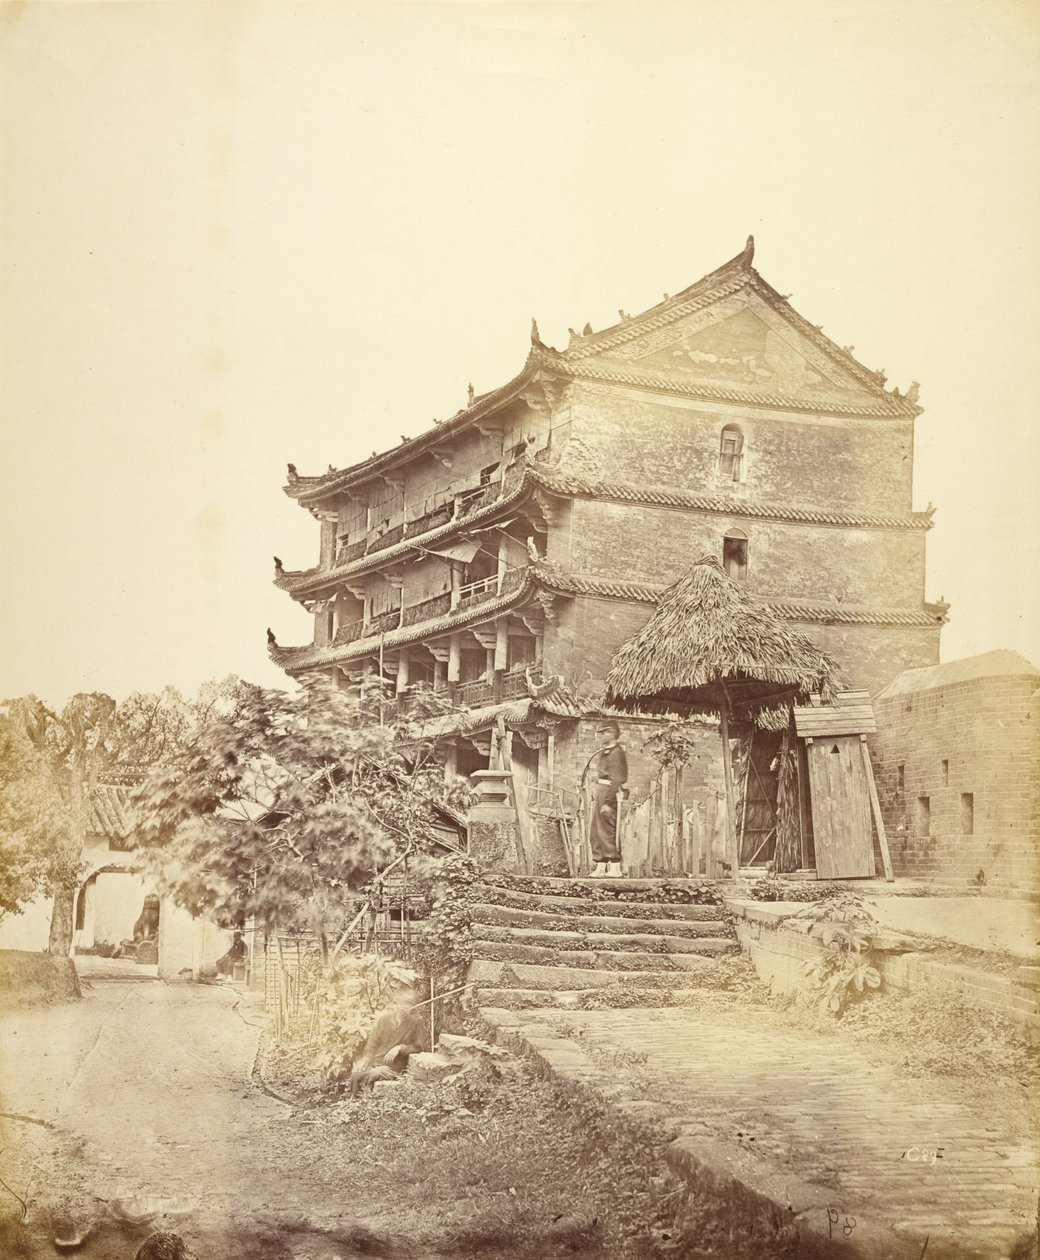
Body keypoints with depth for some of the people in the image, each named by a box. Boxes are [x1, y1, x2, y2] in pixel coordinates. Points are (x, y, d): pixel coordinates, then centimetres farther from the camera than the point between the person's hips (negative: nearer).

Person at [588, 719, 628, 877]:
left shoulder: (616, 753, -14)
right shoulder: (604, 752, 16)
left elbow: (617, 780, -19)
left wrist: (607, 802, -23)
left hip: (609, 795, -10)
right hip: (599, 793, 10)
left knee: (607, 832, -7)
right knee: (595, 832, 11)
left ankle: (615, 868, -3)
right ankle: (600, 866, 16)